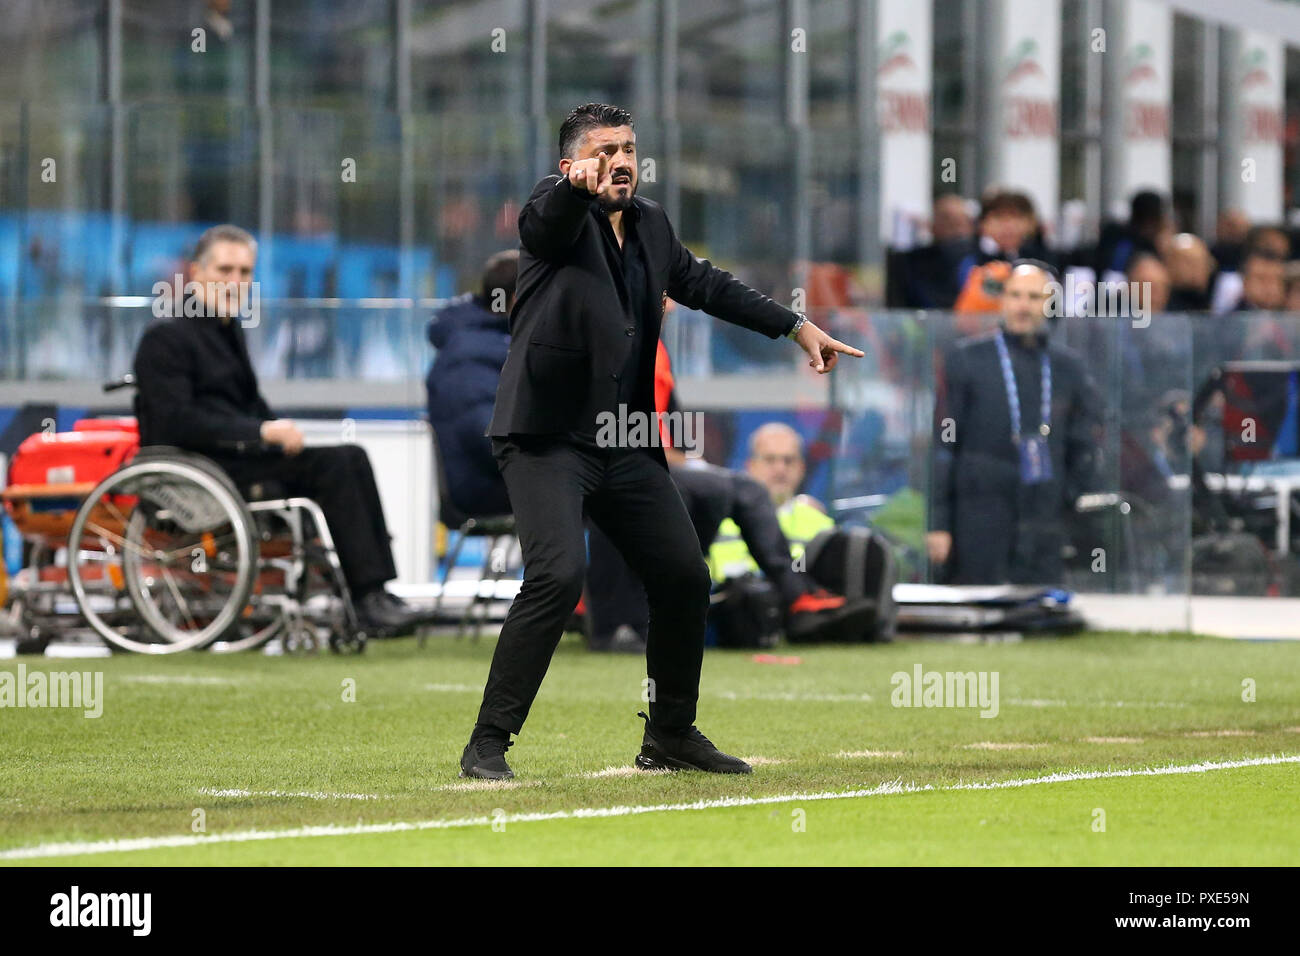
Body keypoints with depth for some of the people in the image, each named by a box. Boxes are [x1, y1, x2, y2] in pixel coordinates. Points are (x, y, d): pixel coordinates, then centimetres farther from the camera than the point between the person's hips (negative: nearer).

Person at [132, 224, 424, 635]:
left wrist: (281, 433, 2)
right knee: (333, 465, -23)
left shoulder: (229, 331, 22)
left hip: (242, 456, 9)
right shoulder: (165, 339, -7)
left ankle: (377, 590, -21)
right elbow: (176, 423, -18)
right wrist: (262, 432, -21)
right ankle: (367, 599, -25)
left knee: (352, 458, -13)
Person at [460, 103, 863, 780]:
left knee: (684, 577, 10)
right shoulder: (556, 213, -7)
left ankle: (671, 737, 28)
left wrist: (796, 327, 29)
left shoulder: (651, 225, 14)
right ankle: (487, 744, -16)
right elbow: (552, 215, -31)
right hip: (547, 439, -8)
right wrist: (580, 186, -55)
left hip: (626, 445, 8)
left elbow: (704, 284, 29)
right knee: (558, 573, -24)